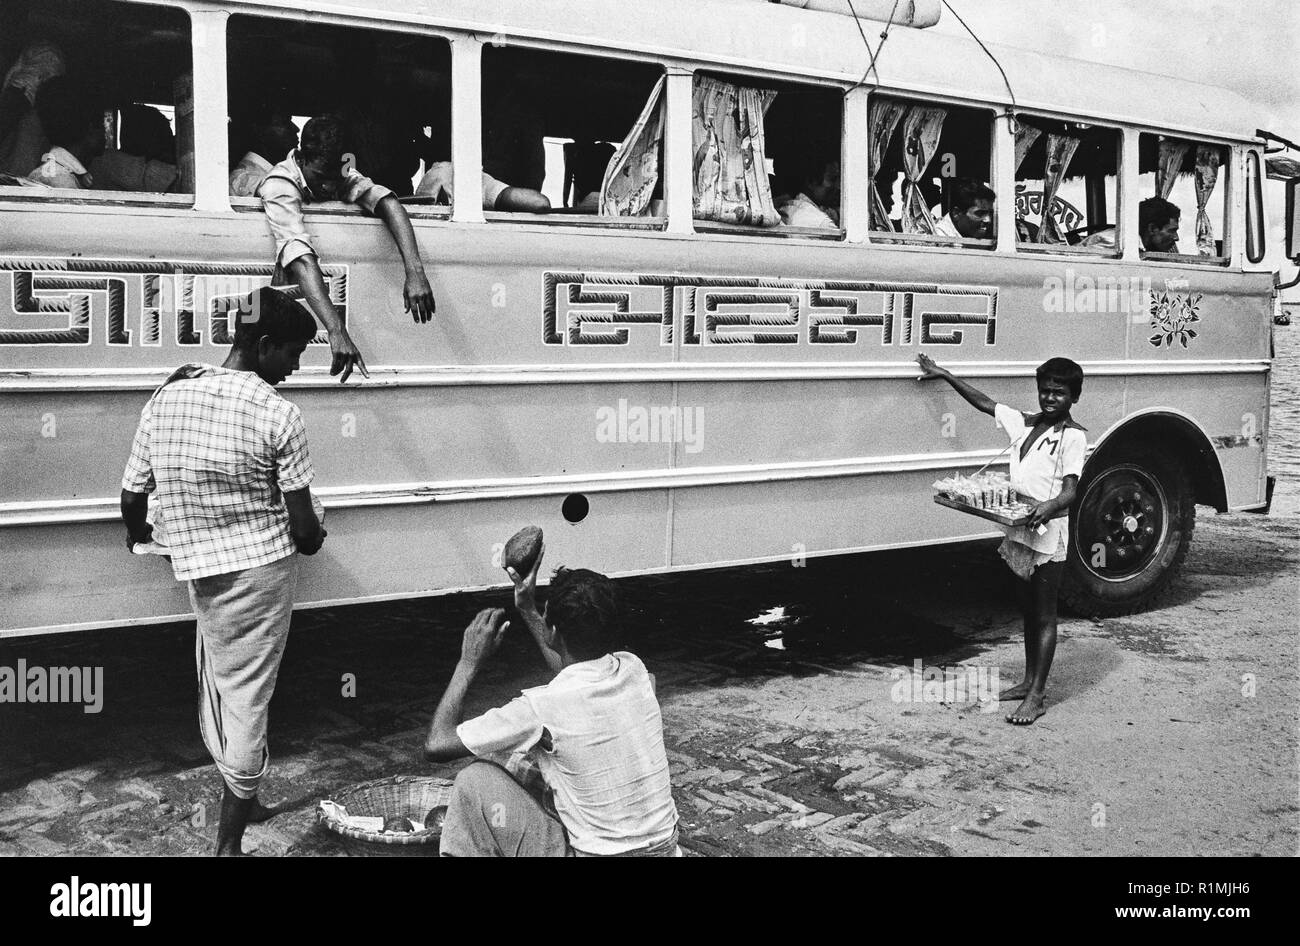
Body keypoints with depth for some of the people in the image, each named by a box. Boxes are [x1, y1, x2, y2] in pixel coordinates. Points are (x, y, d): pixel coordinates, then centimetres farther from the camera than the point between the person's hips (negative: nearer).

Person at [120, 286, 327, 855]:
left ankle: (241, 801, 34)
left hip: (200, 570, 4)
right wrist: (312, 540, 12)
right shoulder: (278, 414, -14)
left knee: (219, 691, 19)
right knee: (249, 697, 5)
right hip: (265, 567, -4)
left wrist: (139, 534, 28)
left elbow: (131, 498, 6)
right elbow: (302, 524, -11)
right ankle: (228, 841, 15)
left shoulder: (165, 398, 0)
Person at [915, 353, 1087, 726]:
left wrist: (1051, 506, -38)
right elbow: (984, 403, 20)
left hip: (1049, 531, -7)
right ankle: (1029, 680, 27)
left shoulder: (1073, 436, -9)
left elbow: (1070, 489, -17)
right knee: (1028, 609, 16)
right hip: (1019, 528, 7)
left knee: (1044, 614, -2)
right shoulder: (1023, 423, 10)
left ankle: (1036, 696, 1)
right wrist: (945, 375, 21)